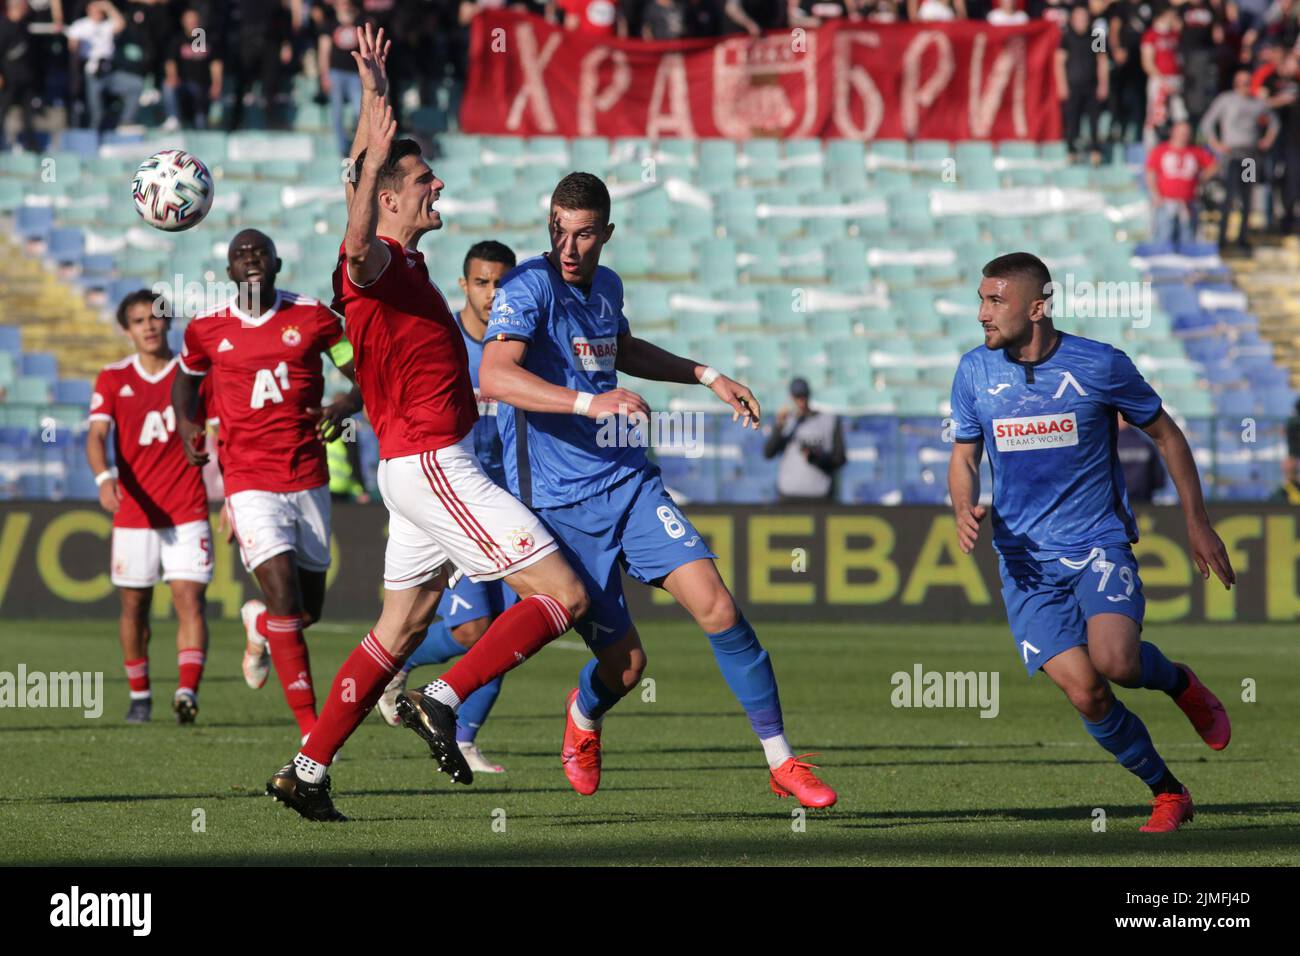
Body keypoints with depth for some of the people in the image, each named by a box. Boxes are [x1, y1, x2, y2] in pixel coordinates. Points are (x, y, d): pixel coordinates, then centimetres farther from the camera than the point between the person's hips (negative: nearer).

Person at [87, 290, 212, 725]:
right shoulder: (113, 379, 3)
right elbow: (96, 436, -9)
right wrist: (104, 477, -29)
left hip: (187, 512, -1)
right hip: (133, 513, 1)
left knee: (189, 599, -14)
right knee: (134, 606, 8)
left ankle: (187, 691, -25)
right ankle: (139, 696, 23)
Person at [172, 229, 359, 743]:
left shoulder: (313, 316, 1)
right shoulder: (208, 329, 2)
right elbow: (186, 379, 22)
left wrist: (345, 405, -17)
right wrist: (187, 426, 3)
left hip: (309, 482, 2)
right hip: (251, 485, -2)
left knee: (309, 610, 11)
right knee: (286, 603, -17)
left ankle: (258, 625, 49)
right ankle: (312, 731, -12)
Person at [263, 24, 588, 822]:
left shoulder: (402, 256, 11)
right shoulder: (375, 263, -16)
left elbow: (368, 160, 29)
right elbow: (359, 246, -43)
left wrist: (376, 92, 32)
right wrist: (373, 165, -56)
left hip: (429, 468, 10)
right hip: (432, 465, -10)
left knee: (402, 628, 13)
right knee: (563, 595, -11)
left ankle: (308, 772, 14)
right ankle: (443, 702, -13)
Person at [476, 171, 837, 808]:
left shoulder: (606, 285, 9)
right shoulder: (529, 288, -15)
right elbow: (495, 377, -32)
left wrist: (707, 377, 29)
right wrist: (589, 403, -42)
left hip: (629, 481, 6)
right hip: (560, 505, -6)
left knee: (718, 607, -10)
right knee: (625, 661, -5)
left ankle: (780, 760, 0)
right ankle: (584, 714, 33)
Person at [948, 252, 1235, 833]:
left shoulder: (1100, 366, -8)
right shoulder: (975, 371, 0)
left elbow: (1166, 435, 6)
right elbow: (964, 457, 12)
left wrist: (1197, 523, 7)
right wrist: (965, 511, -10)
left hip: (1098, 544, -2)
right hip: (1025, 558, 3)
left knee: (1115, 661, -28)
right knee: (1086, 695, -12)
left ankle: (1179, 682, 7)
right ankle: (1167, 794, 10)